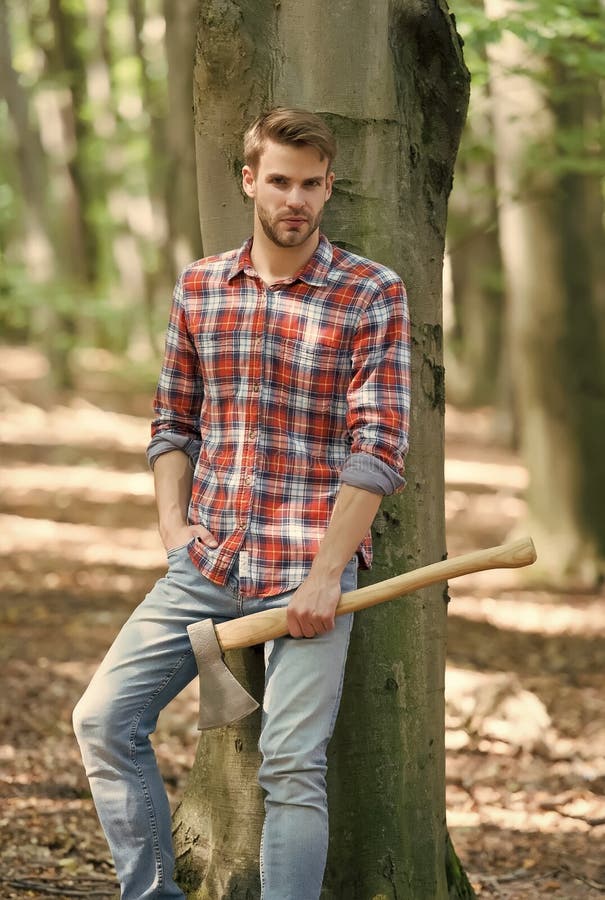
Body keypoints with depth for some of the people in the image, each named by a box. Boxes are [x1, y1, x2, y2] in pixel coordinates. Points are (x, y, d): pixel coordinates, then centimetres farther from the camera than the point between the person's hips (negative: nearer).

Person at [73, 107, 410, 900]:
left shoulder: (373, 297, -5)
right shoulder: (199, 289, 9)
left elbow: (378, 447, -10)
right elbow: (173, 424, 15)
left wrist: (327, 573, -15)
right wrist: (175, 533, 1)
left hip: (307, 570, -5)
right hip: (206, 565, 5)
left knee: (292, 765, -7)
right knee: (104, 720, 1)